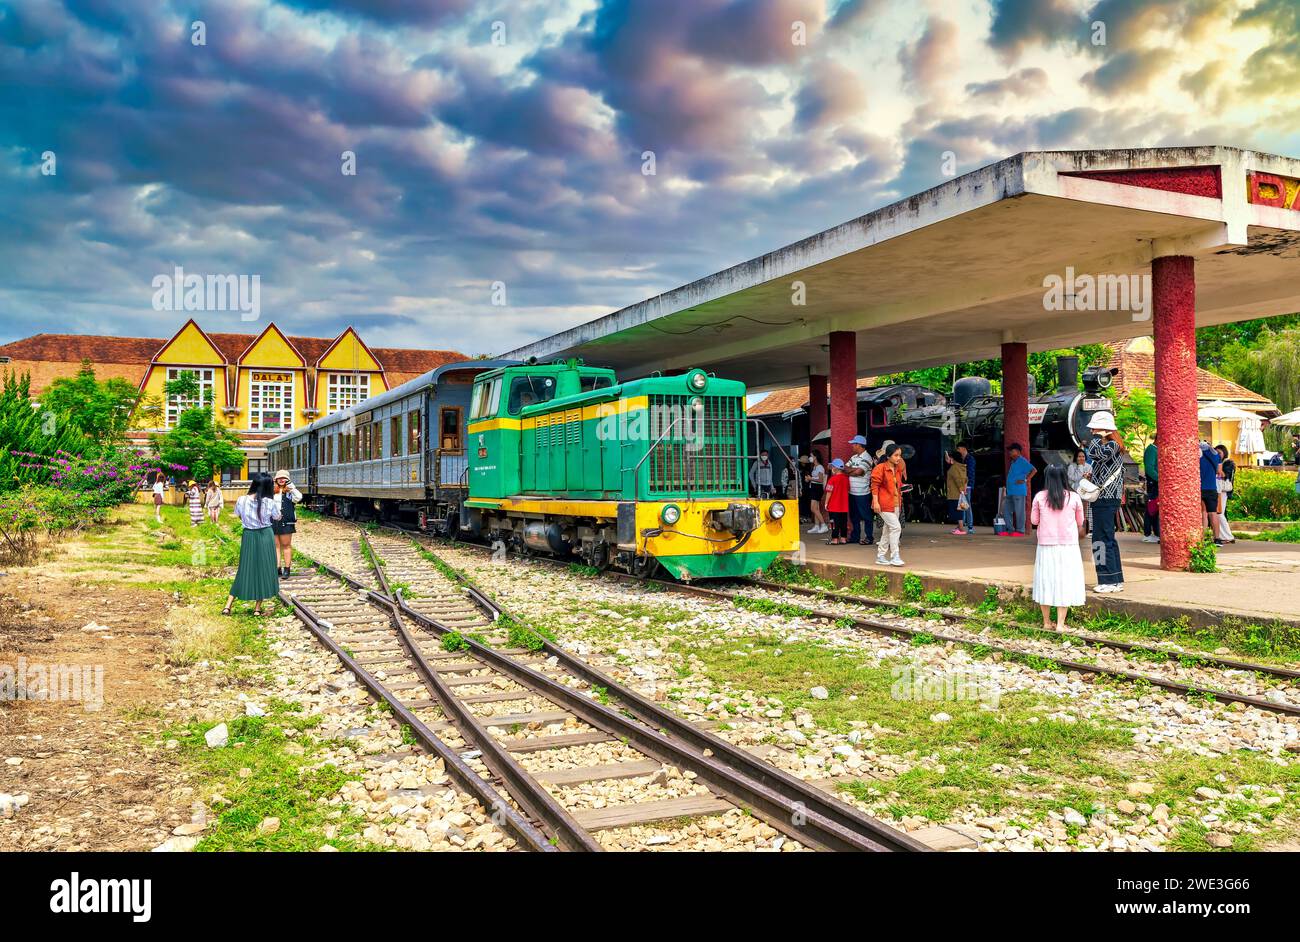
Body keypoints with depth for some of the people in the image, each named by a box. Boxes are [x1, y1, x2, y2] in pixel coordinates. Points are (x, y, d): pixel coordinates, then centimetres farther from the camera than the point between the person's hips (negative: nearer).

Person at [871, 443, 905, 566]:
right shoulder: (880, 468, -11)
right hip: (885, 504, -8)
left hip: (895, 504, 8)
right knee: (895, 527, -14)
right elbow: (875, 485, -13)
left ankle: (881, 556, 20)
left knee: (888, 530, 12)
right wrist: (875, 502, -18)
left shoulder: (898, 469, 13)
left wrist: (902, 488, 11)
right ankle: (894, 557, -9)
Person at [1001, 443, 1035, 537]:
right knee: (1006, 510, 10)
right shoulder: (1013, 462, 19)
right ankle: (1010, 530, 15)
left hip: (1019, 491, -10)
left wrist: (1026, 480, -17)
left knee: (1019, 511, -5)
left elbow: (1034, 470, -17)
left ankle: (1020, 530, 0)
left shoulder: (1022, 461, -9)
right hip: (1011, 491, 10)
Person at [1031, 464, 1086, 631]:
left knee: (1046, 581, 10)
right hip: (1068, 546, -1)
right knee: (1064, 582, 4)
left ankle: (1047, 622, 16)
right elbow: (1080, 522, 5)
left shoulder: (1039, 497, -6)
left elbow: (1034, 520, 4)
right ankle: (1060, 623, 3)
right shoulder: (1074, 498, -6)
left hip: (1046, 546, 1)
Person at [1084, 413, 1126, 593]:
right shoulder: (1110, 446, 18)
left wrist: (1097, 436, -15)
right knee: (1108, 540, 13)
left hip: (1106, 499, -11)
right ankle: (1116, 581, 18)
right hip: (1106, 499, 11)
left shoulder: (1111, 445, -13)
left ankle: (1109, 581, -6)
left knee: (1102, 539, -8)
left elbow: (1093, 453, -30)